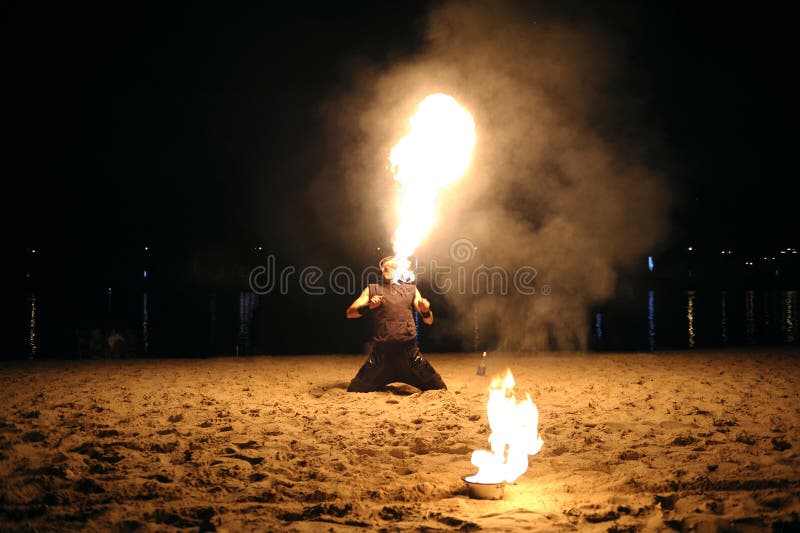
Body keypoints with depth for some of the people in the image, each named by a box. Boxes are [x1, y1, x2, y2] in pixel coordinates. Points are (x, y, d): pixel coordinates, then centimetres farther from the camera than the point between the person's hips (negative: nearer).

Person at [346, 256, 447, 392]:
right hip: (381, 351, -1)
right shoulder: (372, 289, 13)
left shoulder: (411, 289, 16)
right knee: (354, 391, -10)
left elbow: (429, 321, 15)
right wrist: (369, 307, -16)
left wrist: (425, 311, -8)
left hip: (409, 351, 1)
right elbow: (350, 313, 3)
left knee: (439, 389, -5)